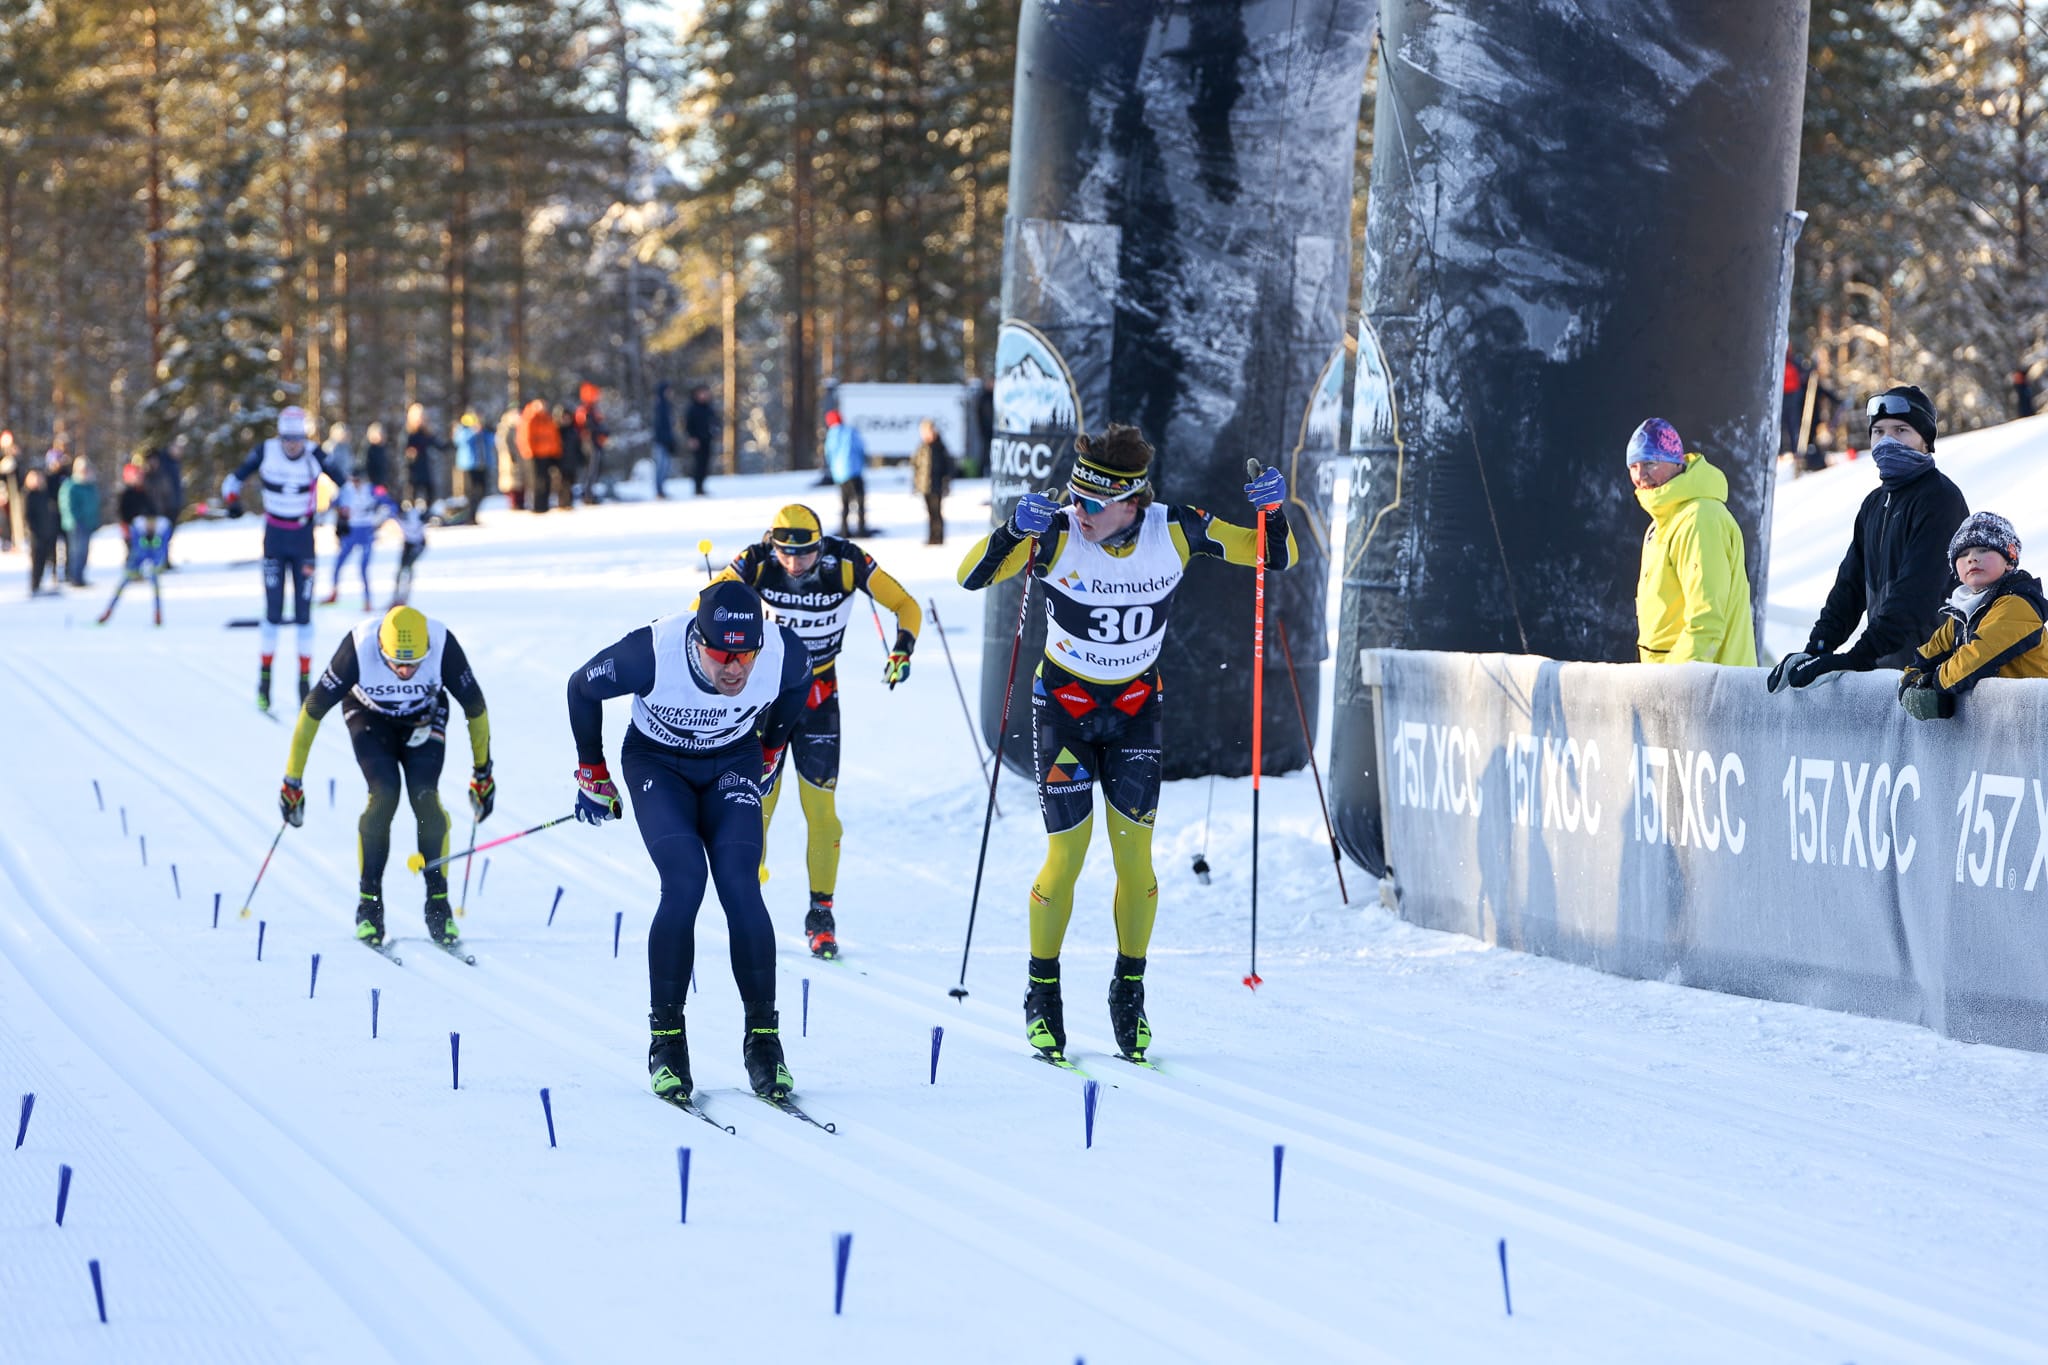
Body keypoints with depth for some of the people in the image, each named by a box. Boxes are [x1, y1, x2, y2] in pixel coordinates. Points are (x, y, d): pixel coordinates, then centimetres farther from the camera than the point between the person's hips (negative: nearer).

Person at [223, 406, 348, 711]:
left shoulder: (315, 455, -11)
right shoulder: (265, 451, -10)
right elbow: (234, 479, 2)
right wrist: (233, 500, -14)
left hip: (304, 539, 0)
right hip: (274, 539, 0)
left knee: (303, 611, -2)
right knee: (273, 611, -5)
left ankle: (305, 679, 5)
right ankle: (265, 677, 6)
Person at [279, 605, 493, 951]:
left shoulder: (444, 646, -33)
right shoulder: (358, 648, -36)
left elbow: (475, 707, -15)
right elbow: (313, 710, -24)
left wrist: (482, 772, -4)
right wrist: (292, 781, -19)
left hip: (424, 718, 1)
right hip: (370, 717, -1)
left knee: (425, 797, -21)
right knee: (384, 795, -24)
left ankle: (438, 902, -7)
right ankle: (369, 903, -11)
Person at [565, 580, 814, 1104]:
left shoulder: (784, 652, -27)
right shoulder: (651, 653, -33)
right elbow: (582, 688, -11)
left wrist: (770, 749, 15)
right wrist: (592, 773, 1)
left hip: (733, 764, 2)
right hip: (658, 765, -2)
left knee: (740, 887, -19)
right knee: (684, 882, -23)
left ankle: (763, 1037, -10)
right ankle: (666, 1037, -13)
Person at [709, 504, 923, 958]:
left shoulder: (847, 562, -19)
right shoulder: (756, 563, -20)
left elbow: (906, 606, -9)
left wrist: (902, 649, -25)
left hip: (819, 693, 0)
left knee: (821, 805, -7)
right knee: (758, 802, -4)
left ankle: (821, 917, 2)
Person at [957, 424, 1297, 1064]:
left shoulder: (1174, 532, -15)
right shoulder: (1058, 535, -21)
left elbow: (1276, 558, -6)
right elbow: (970, 577, -27)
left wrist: (1273, 511, -27)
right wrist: (1014, 530, -43)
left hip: (1135, 709, 2)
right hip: (1064, 708, -2)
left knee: (1134, 857, -2)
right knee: (1066, 858, -5)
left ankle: (1130, 993, 15)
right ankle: (1042, 994, 12)